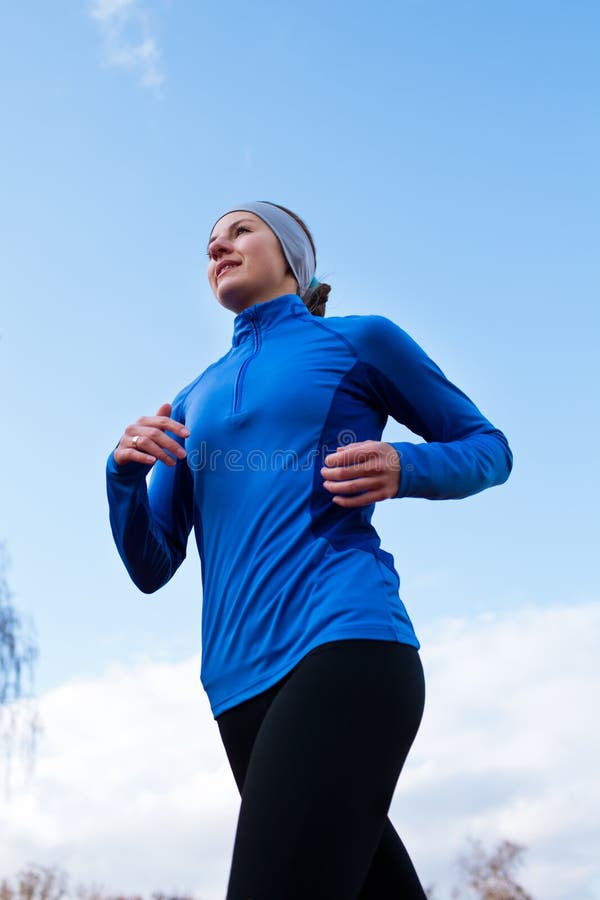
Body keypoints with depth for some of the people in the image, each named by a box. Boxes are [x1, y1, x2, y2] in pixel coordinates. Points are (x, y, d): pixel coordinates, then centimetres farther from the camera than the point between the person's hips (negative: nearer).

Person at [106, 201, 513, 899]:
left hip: (345, 643, -5)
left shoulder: (359, 340, 11)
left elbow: (490, 449, 15)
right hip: (240, 680, 5)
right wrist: (124, 473, 0)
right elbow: (150, 567, 20)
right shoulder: (194, 401, 23)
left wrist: (405, 468, -7)